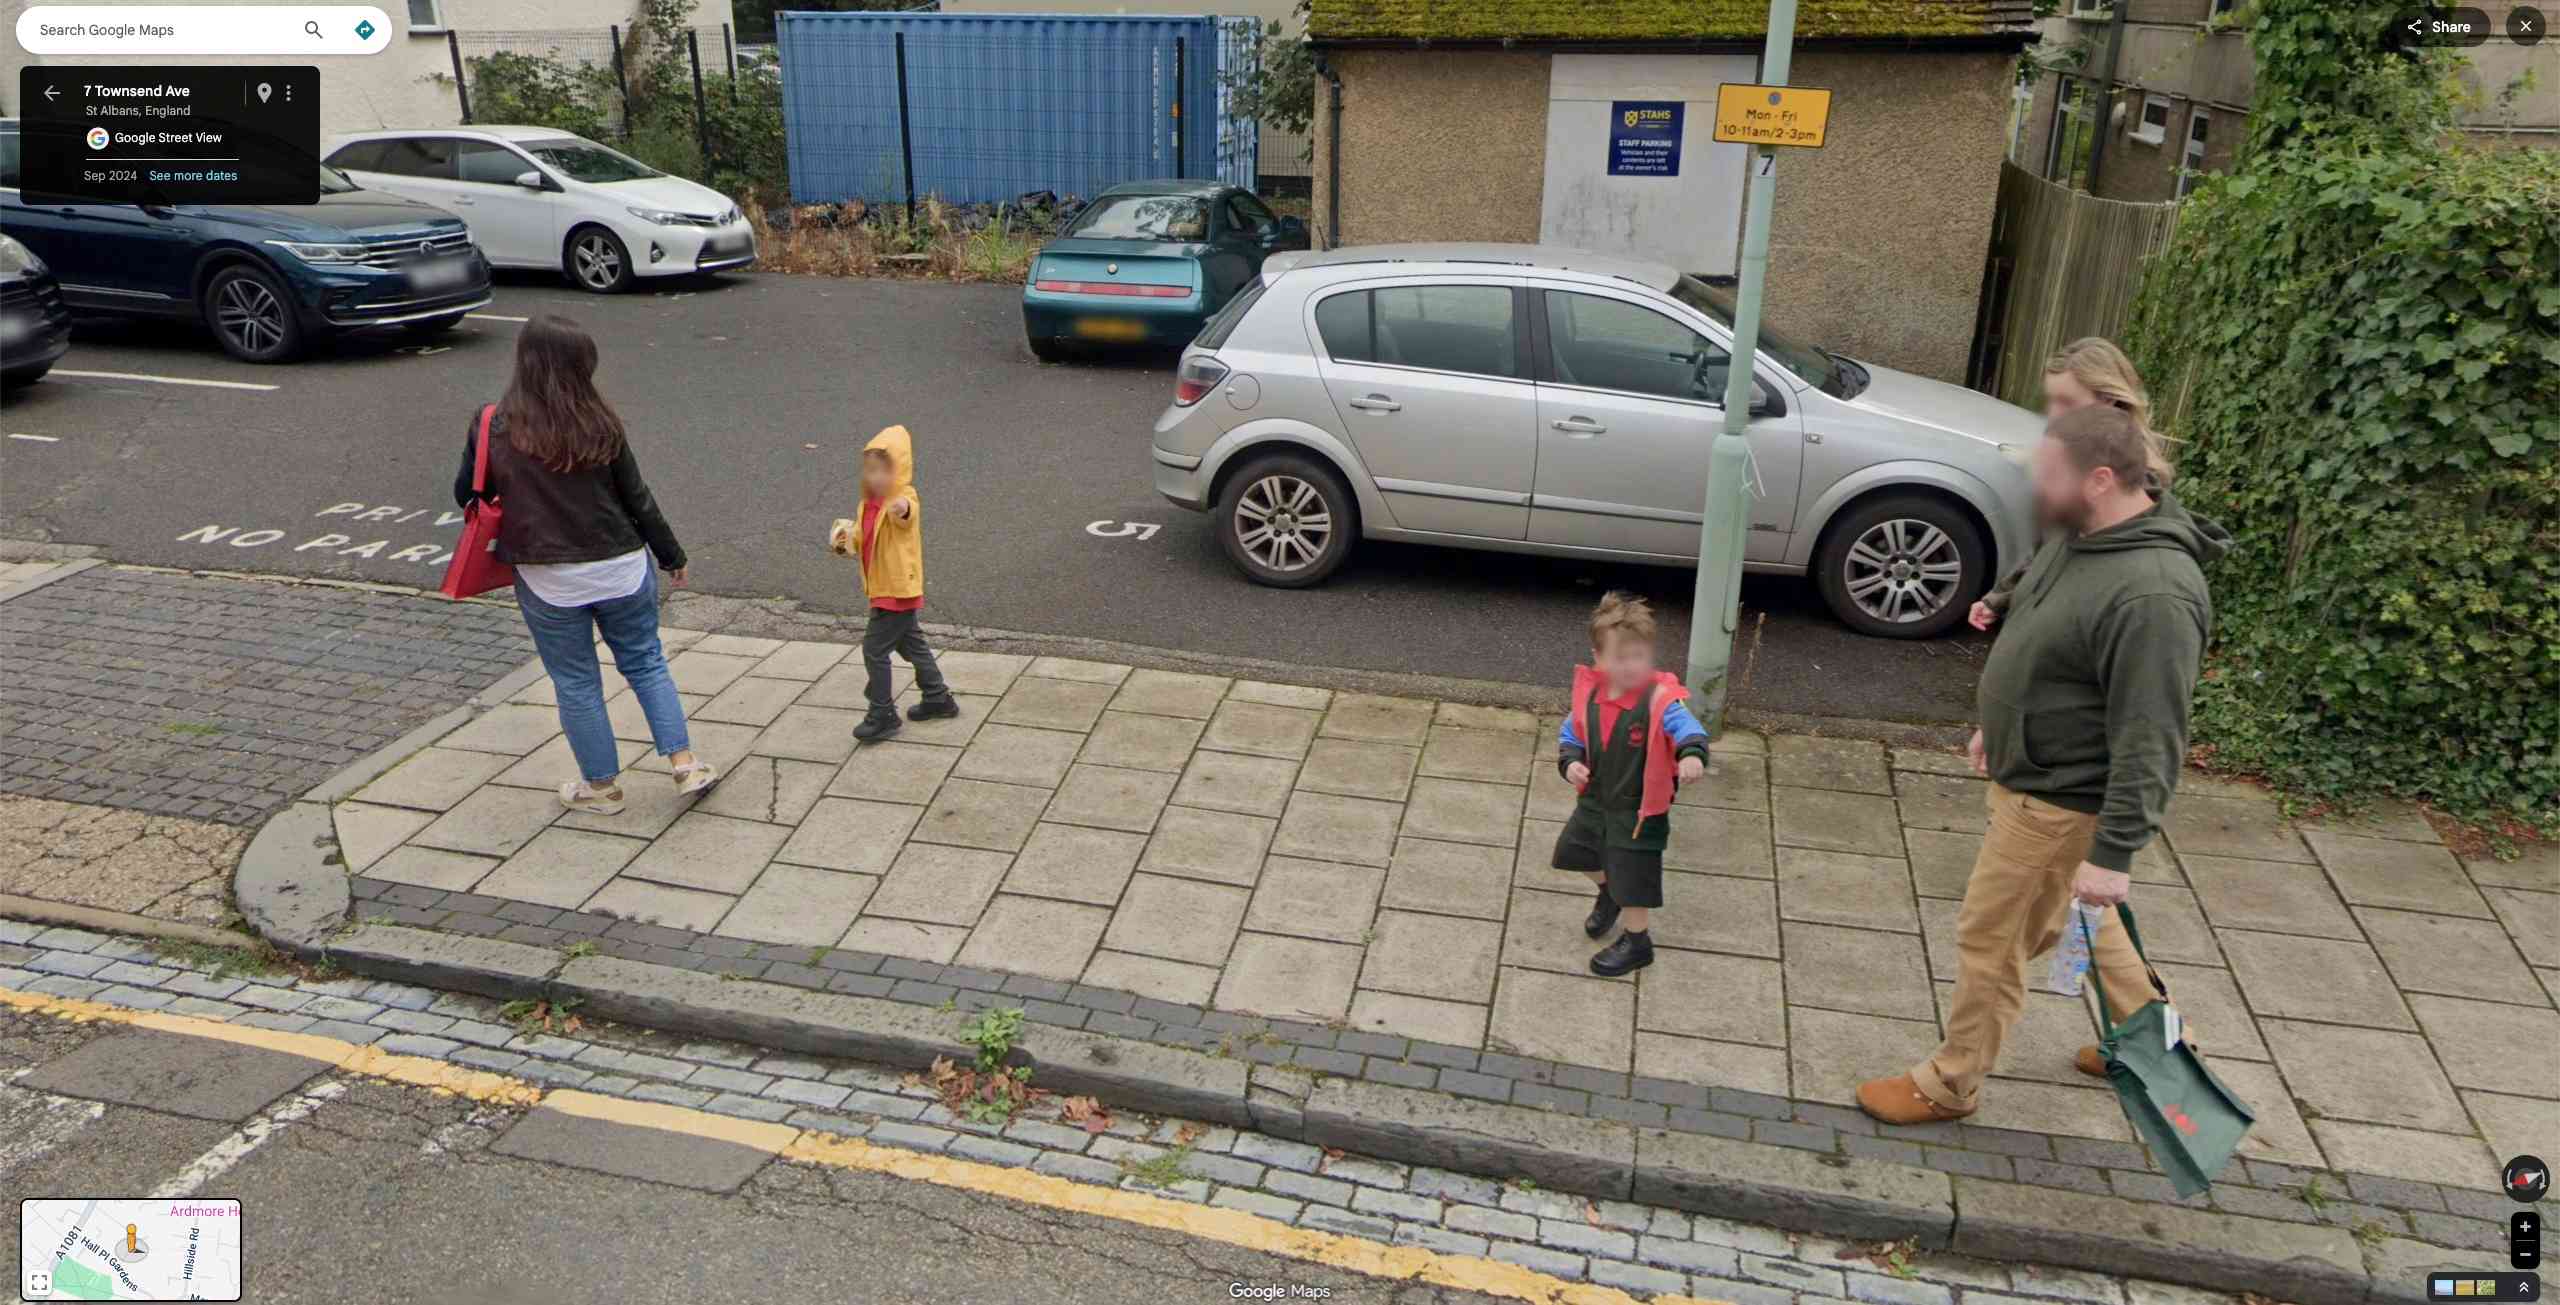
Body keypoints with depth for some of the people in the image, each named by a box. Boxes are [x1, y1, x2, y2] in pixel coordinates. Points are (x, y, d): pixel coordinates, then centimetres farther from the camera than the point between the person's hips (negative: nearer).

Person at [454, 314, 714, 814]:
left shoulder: (493, 428, -10)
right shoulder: (600, 425, -10)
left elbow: (466, 496, 2)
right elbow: (637, 499, -3)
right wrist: (673, 556, 9)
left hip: (547, 582, 0)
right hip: (621, 569, 0)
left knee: (576, 683, 14)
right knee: (646, 664, 17)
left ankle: (601, 786, 25)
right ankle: (685, 763, 12)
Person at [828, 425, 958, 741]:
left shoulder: (904, 498, -20)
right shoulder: (869, 504, 7)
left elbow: (906, 514, -46)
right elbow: (863, 540, 20)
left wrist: (902, 510, -70)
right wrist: (846, 540, -1)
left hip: (897, 591, -10)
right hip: (886, 590, 10)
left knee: (874, 649, -8)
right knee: (912, 645, 20)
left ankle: (882, 715, 3)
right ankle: (938, 699, 34)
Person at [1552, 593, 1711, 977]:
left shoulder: (1660, 698, -26)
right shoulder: (1589, 694, -10)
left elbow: (1687, 727, -42)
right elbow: (1570, 733, 4)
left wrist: (1692, 754, -63)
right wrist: (1570, 762, -16)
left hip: (1638, 809, -6)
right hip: (1595, 798, 6)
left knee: (1632, 876, 6)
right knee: (1574, 851, 26)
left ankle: (1637, 943, 33)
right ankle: (1608, 893, 56)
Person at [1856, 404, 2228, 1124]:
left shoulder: (2152, 595, -30)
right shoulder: (2078, 534, 0)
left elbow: (2148, 741, -29)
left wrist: (2114, 853, -26)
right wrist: (1996, 726, 24)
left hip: (2059, 800, -10)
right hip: (2033, 771, 10)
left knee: (1991, 938, 5)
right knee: (2076, 919, 26)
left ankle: (1950, 1085, 24)